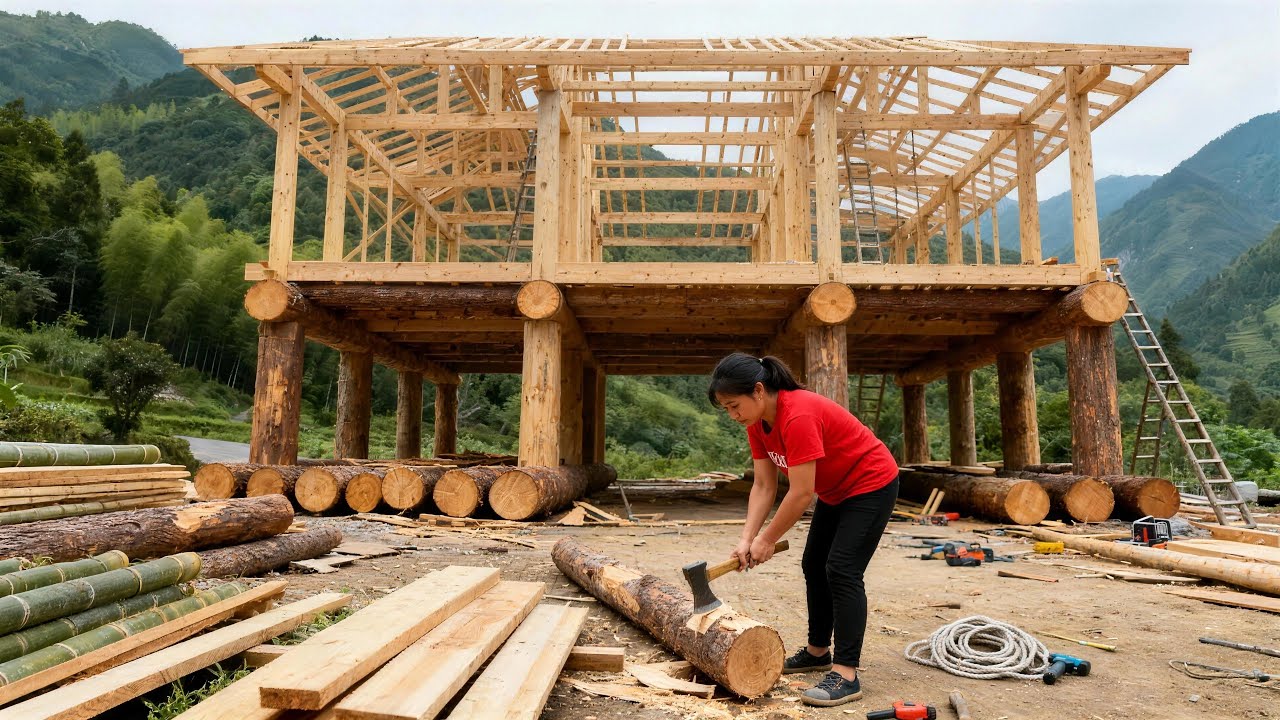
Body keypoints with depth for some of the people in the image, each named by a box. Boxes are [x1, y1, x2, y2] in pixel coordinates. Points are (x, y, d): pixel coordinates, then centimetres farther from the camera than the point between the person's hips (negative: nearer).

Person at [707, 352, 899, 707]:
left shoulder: (798, 416, -35)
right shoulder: (758, 423, -7)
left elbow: (801, 494, -31)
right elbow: (763, 486, -6)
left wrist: (767, 540, -20)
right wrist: (747, 540, -16)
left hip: (871, 484, -9)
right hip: (835, 490, 9)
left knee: (841, 571, -15)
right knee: (813, 566, 13)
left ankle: (846, 674, -10)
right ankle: (818, 651, 27)